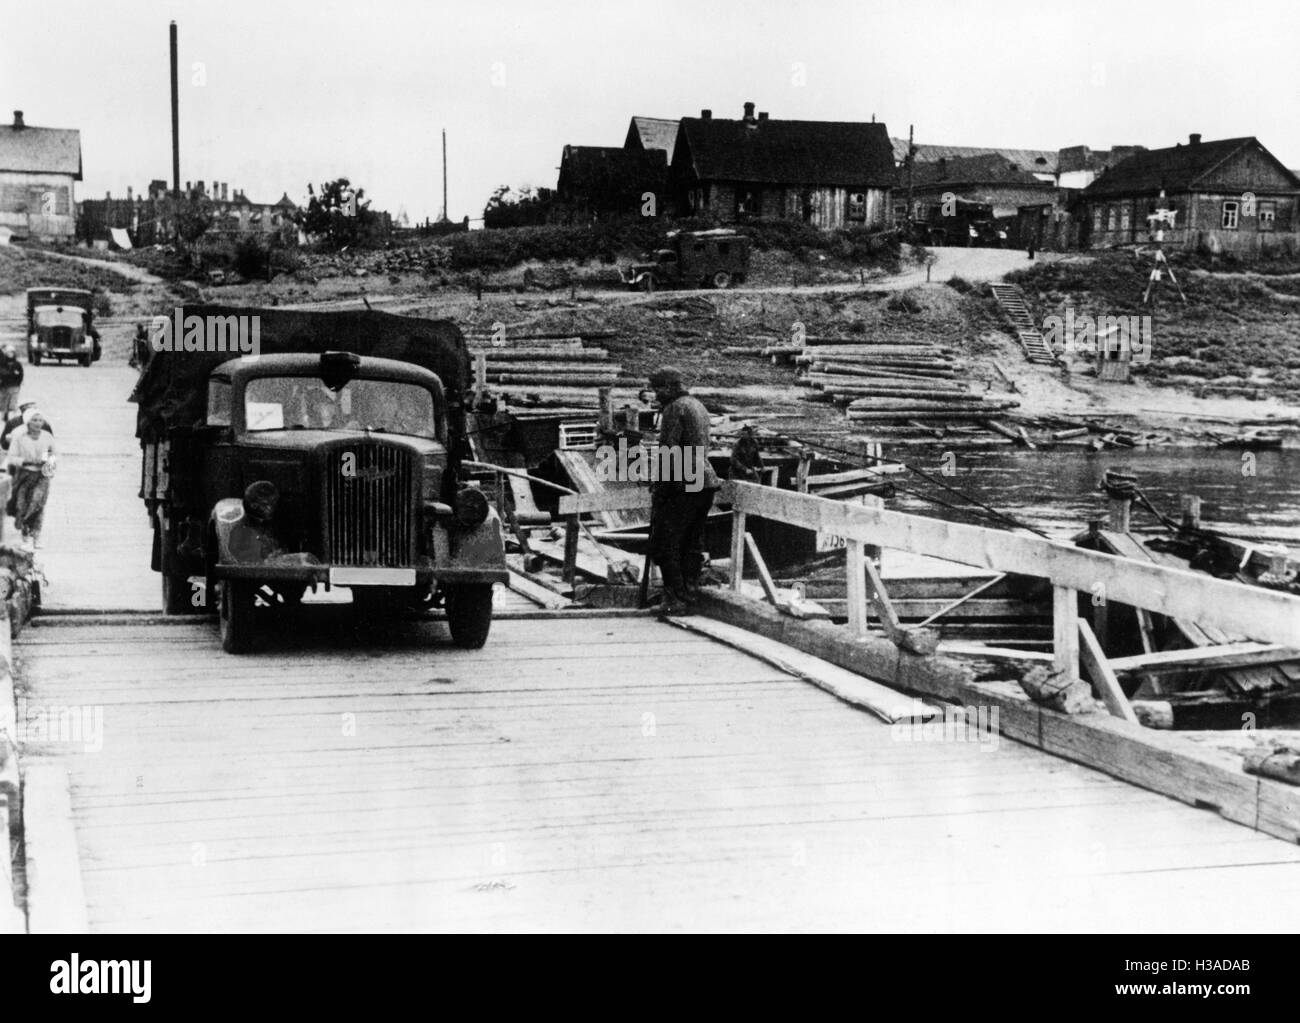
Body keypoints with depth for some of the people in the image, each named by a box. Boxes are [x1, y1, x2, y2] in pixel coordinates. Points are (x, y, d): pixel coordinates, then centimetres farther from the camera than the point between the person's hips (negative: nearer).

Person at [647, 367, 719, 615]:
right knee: (693, 543, 13)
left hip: (683, 486, -10)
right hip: (706, 482, 10)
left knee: (665, 544, -4)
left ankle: (676, 600, -5)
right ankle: (690, 594, 14)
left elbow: (668, 452, -16)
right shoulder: (698, 406, 18)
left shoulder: (675, 409, -11)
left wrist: (658, 490, -13)